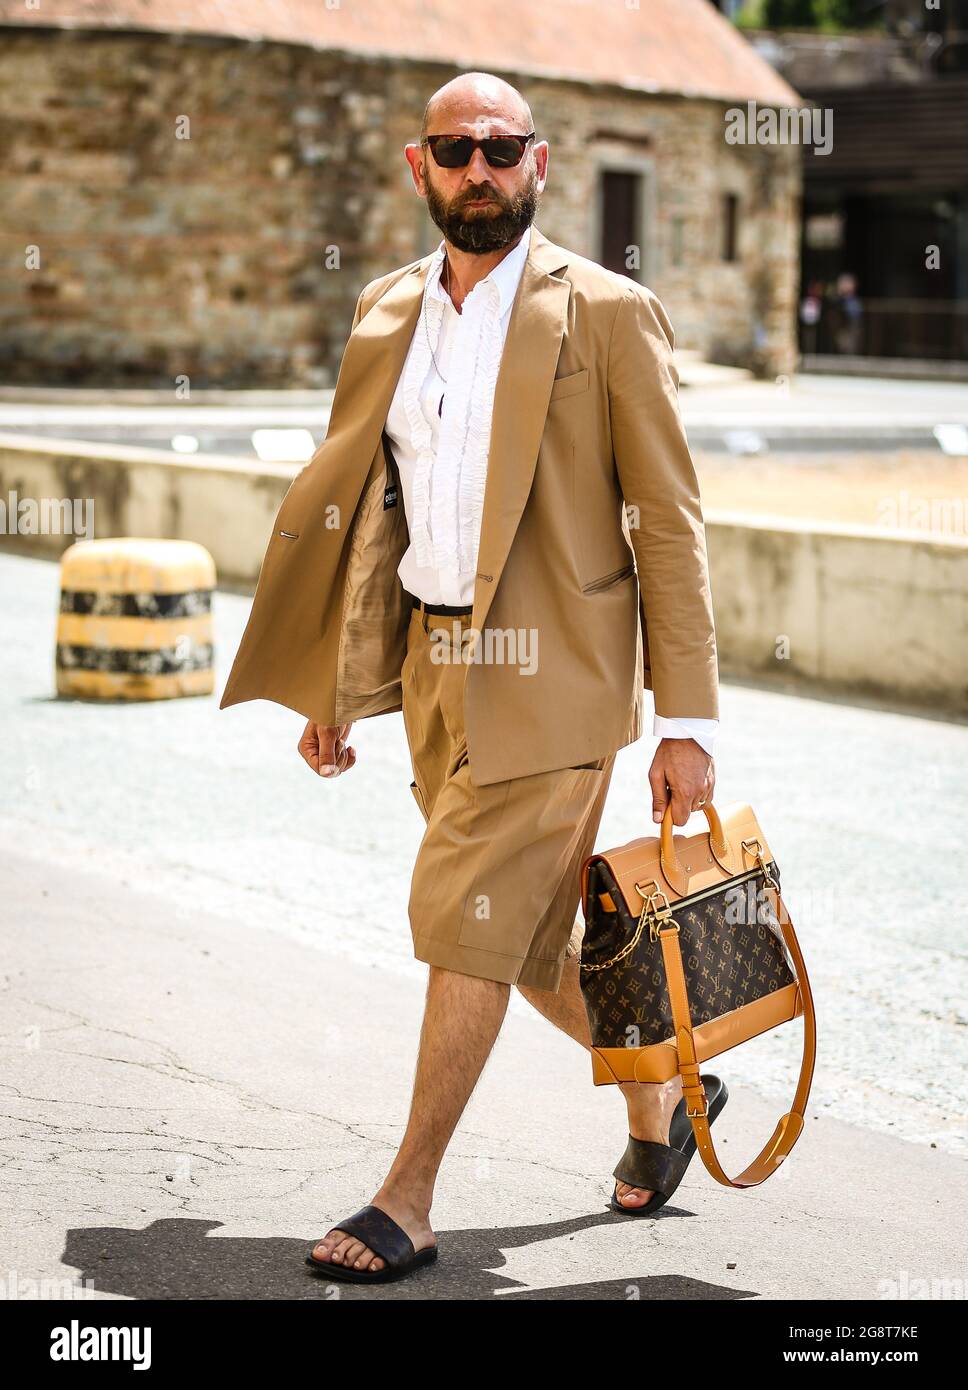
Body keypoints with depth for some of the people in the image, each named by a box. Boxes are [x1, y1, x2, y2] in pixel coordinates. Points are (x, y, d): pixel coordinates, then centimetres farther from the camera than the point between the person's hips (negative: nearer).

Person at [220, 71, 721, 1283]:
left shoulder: (608, 315, -6)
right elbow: (349, 504, 17)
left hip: (548, 678, -6)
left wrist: (686, 721, -11)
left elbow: (668, 524, -7)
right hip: (432, 667, 6)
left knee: (468, 923, -5)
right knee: (523, 934, 15)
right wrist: (331, 687, 15)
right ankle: (659, 1090, 38)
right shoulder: (385, 314, 11)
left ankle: (407, 1203, 6)